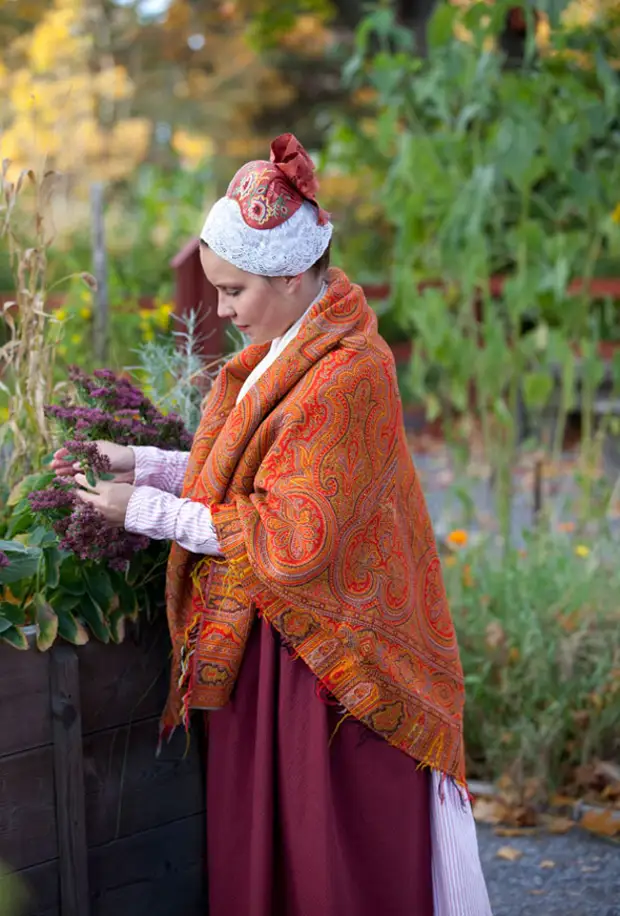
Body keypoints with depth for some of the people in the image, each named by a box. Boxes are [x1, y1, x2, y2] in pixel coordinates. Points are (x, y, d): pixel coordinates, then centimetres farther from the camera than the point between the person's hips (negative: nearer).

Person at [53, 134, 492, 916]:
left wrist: (147, 511, -16)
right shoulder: (284, 350, 7)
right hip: (263, 645, 9)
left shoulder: (347, 376, -22)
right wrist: (137, 463, 6)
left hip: (327, 665, -9)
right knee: (253, 846, 15)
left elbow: (290, 539, -23)